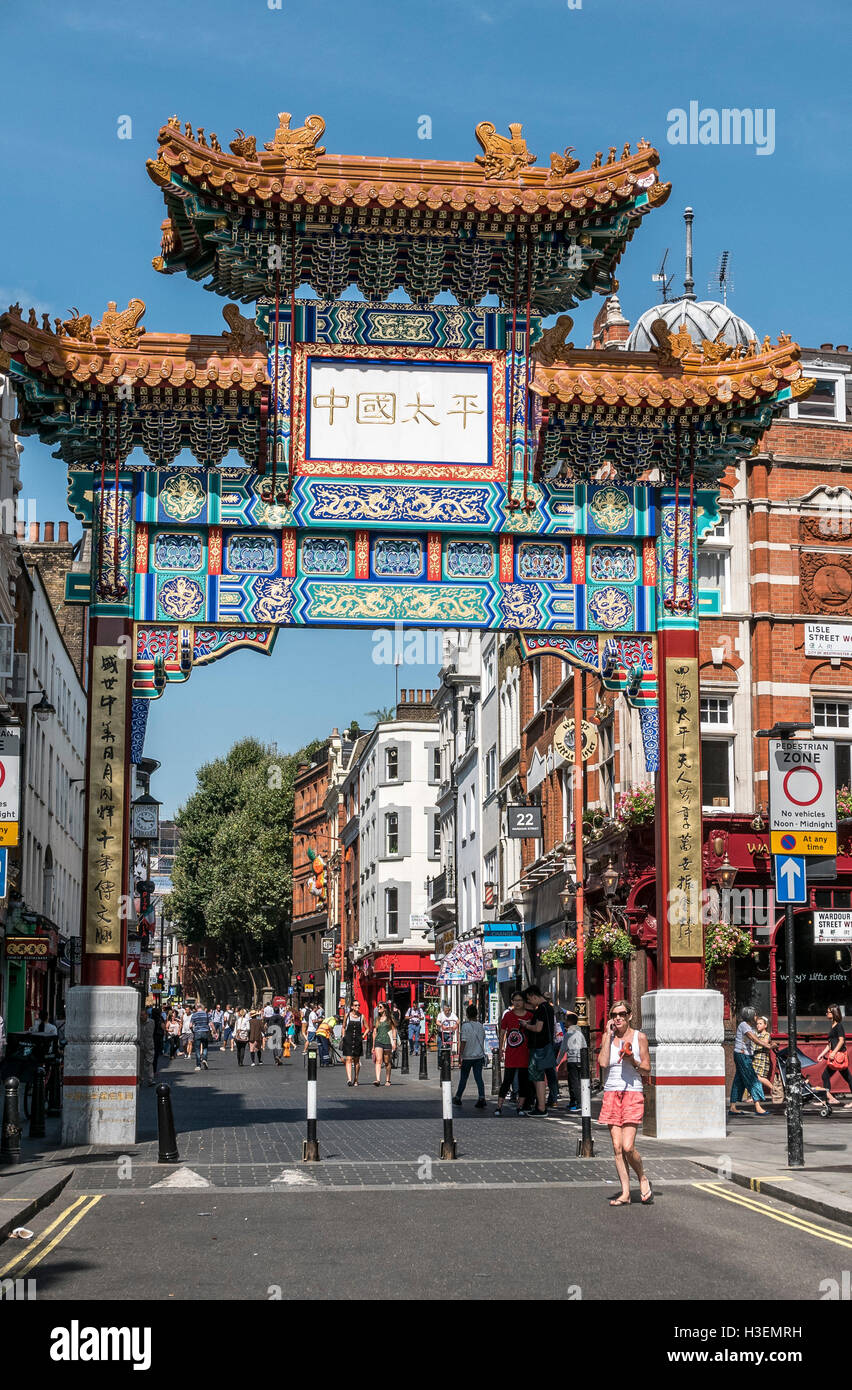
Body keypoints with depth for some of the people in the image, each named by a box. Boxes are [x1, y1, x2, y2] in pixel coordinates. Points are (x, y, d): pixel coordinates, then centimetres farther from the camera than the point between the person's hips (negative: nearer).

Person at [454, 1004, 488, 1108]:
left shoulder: (465, 1025, -12)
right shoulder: (480, 1026, 6)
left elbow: (464, 1041, -15)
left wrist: (460, 1055, -9)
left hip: (468, 1056, -4)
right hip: (479, 1056, 4)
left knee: (463, 1078, 10)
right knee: (479, 1078, 1)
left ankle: (457, 1098, 23)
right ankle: (481, 1098, -15)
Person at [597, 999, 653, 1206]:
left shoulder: (639, 1037, 3)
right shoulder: (608, 1036, 9)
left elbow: (646, 1070, 4)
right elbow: (603, 1062, -8)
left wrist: (633, 1061, -15)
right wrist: (608, 1034, -5)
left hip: (633, 1094, -3)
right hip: (611, 1094, 3)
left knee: (628, 1146, -12)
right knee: (617, 1147, 0)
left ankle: (643, 1178, 14)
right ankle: (625, 1193, 6)